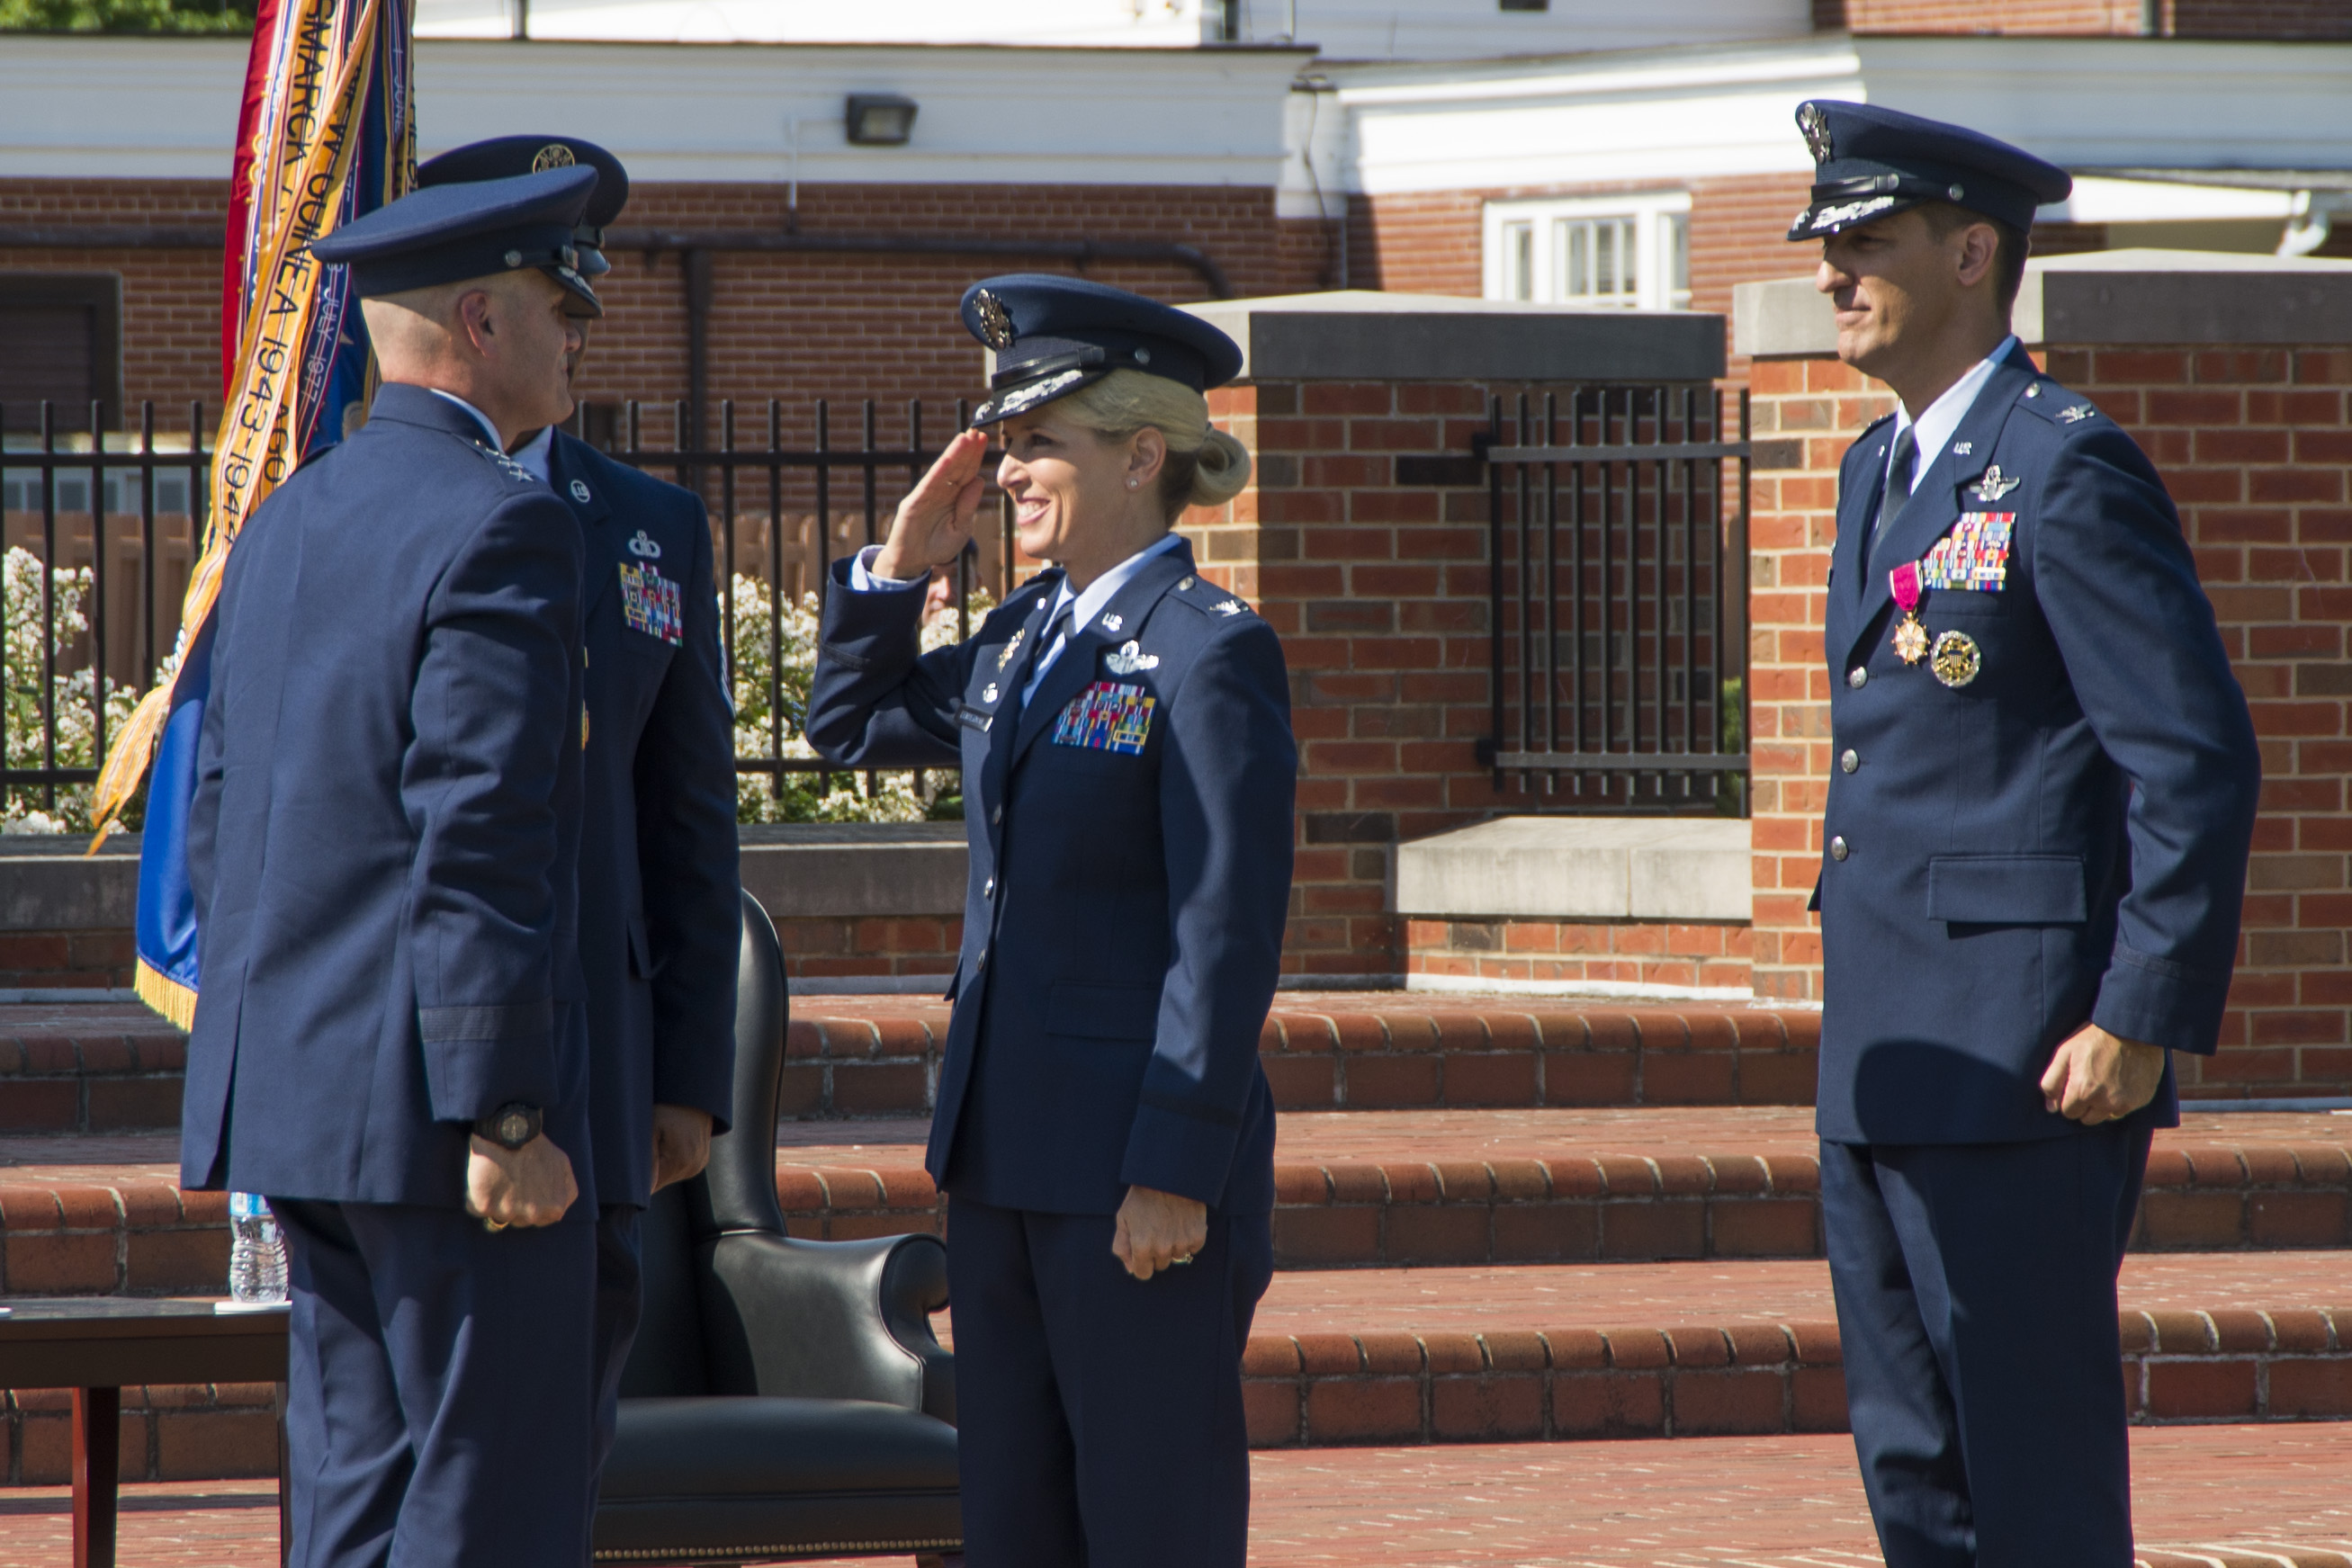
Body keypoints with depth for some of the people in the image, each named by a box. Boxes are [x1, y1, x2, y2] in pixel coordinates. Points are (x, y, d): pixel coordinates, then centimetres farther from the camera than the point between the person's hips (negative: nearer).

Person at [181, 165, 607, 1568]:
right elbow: (476, 838, -19)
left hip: (299, 1087, 9)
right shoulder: (500, 529, -13)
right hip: (439, 1102, -9)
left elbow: (219, 821, 19)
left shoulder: (287, 522, 15)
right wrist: (506, 1118, -19)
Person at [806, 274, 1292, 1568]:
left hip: (1137, 1170, -8)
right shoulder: (1021, 639, 12)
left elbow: (1226, 935, -15)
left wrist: (1176, 1172, -19)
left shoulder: (1209, 654, -12)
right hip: (1004, 1162, 8)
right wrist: (900, 563, 10)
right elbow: (849, 724, 27)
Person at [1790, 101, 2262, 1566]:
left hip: (2027, 1065, -9)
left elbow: (2200, 760, -16)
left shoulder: (2067, 469, -12)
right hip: (1887, 1065, 9)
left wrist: (2142, 1021, -19)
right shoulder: (1882, 469, 17)